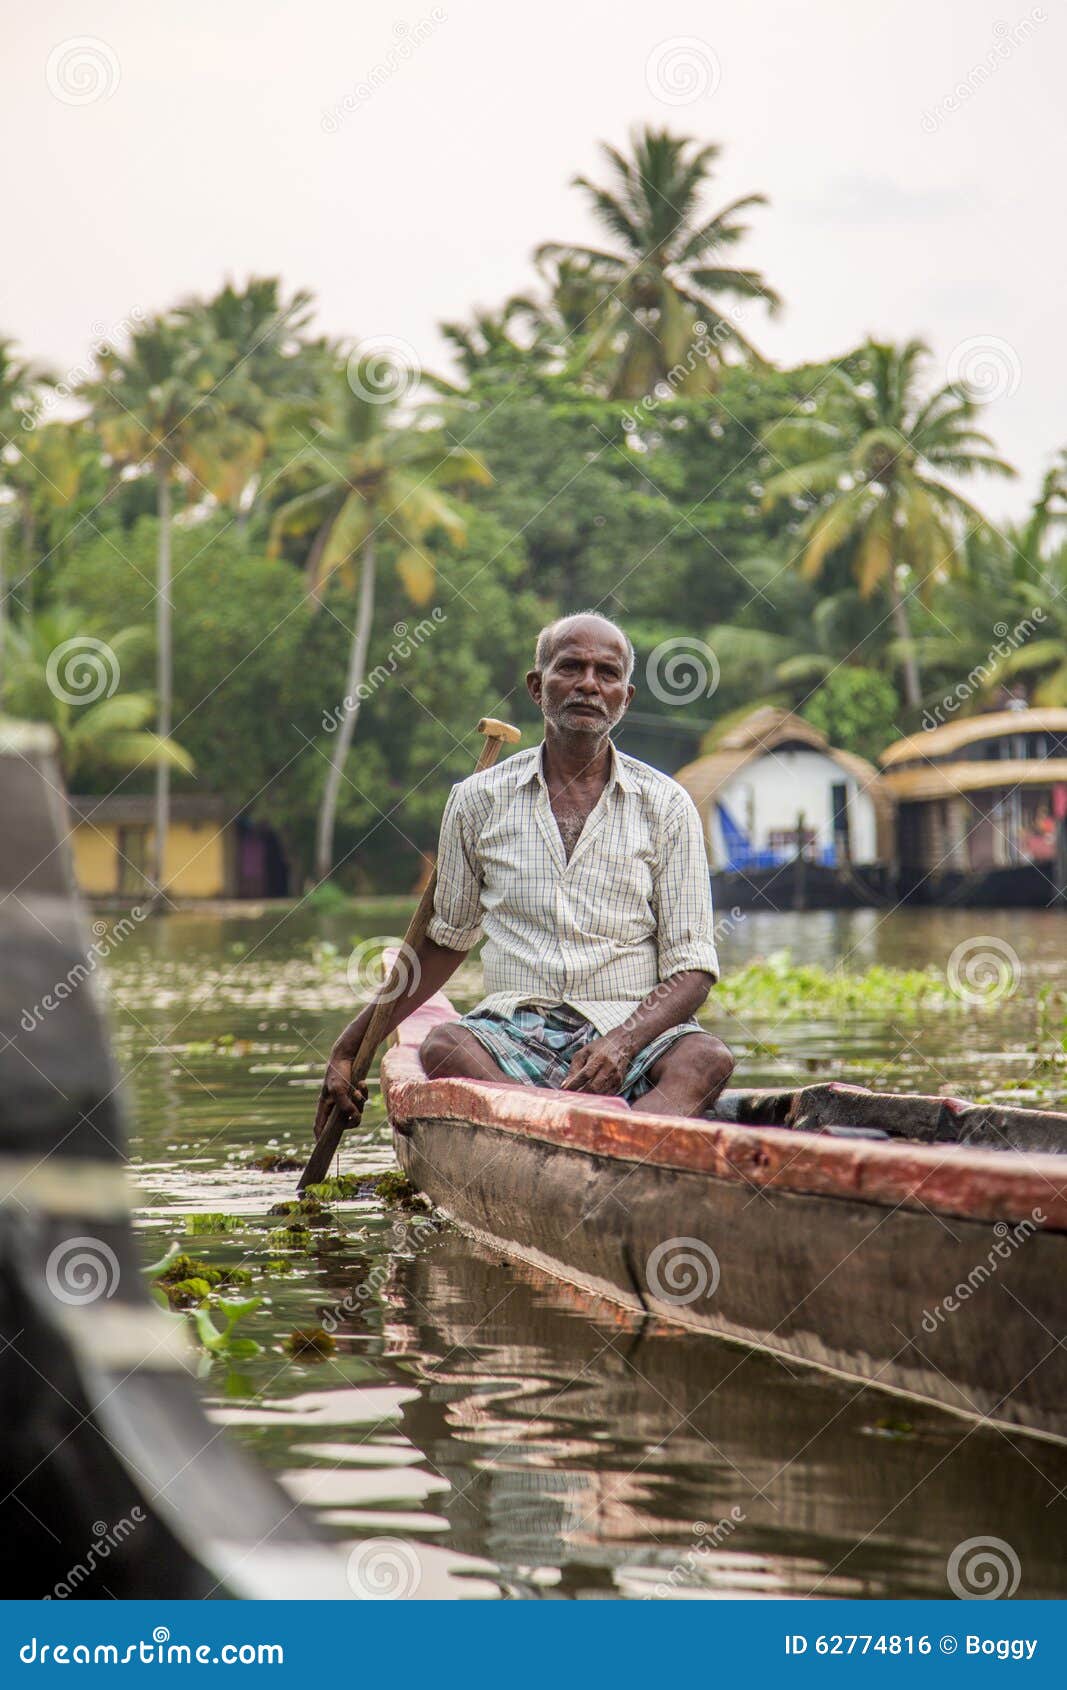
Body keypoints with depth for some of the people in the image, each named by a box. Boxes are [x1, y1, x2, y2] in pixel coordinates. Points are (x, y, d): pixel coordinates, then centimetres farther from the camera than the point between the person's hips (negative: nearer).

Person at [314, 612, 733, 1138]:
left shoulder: (665, 805, 7)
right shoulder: (479, 799, 11)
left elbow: (691, 967, 3)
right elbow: (448, 936, 24)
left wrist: (621, 1043, -17)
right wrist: (352, 1044, 20)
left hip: (634, 1030, -1)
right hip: (515, 1031, 1)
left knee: (707, 1058, -34)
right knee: (443, 1046, -33)